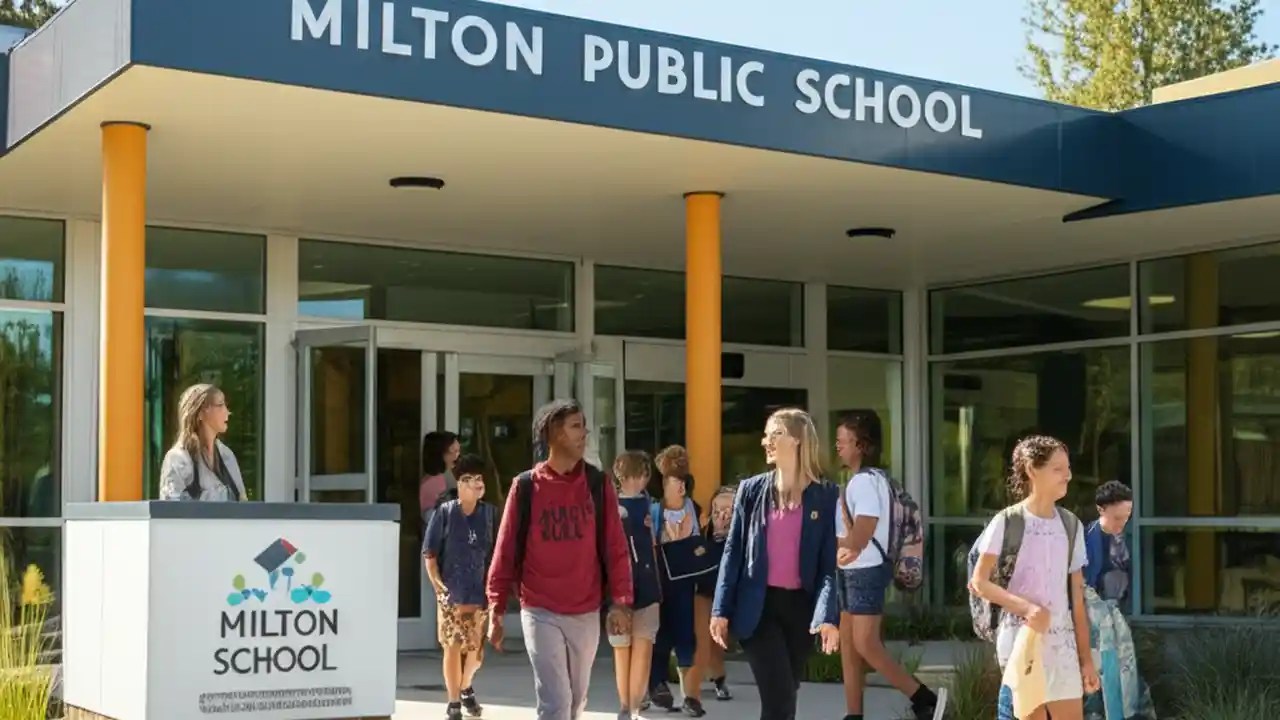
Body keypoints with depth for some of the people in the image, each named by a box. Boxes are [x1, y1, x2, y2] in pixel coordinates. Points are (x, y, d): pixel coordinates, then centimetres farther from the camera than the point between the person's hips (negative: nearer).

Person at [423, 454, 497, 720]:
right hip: (451, 595, -3)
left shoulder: (491, 514, 3)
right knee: (452, 647, -1)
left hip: (481, 595, 3)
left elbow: (498, 555, 9)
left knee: (476, 650, 9)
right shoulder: (444, 513, -4)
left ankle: (466, 688, 37)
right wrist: (438, 586, -10)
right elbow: (429, 554, -2)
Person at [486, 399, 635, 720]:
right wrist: (496, 609, -2)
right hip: (540, 613, -3)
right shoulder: (526, 486, -3)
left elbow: (615, 547, 2)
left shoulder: (598, 484, 3)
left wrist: (621, 602, -7)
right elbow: (506, 550, 0)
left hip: (586, 613, 3)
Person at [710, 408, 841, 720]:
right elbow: (733, 551, 4)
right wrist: (721, 610, -1)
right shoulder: (751, 490, 4)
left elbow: (830, 561, -3)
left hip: (800, 606, 1)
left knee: (785, 694, 10)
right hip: (758, 605, -1)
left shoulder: (826, 495, 1)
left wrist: (829, 616, -15)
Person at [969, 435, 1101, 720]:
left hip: (1061, 641, 4)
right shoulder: (1007, 522, -6)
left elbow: (1077, 597, 9)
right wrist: (1026, 607, -20)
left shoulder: (1071, 525, 7)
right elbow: (979, 582, -6)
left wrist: (1086, 658, 7)